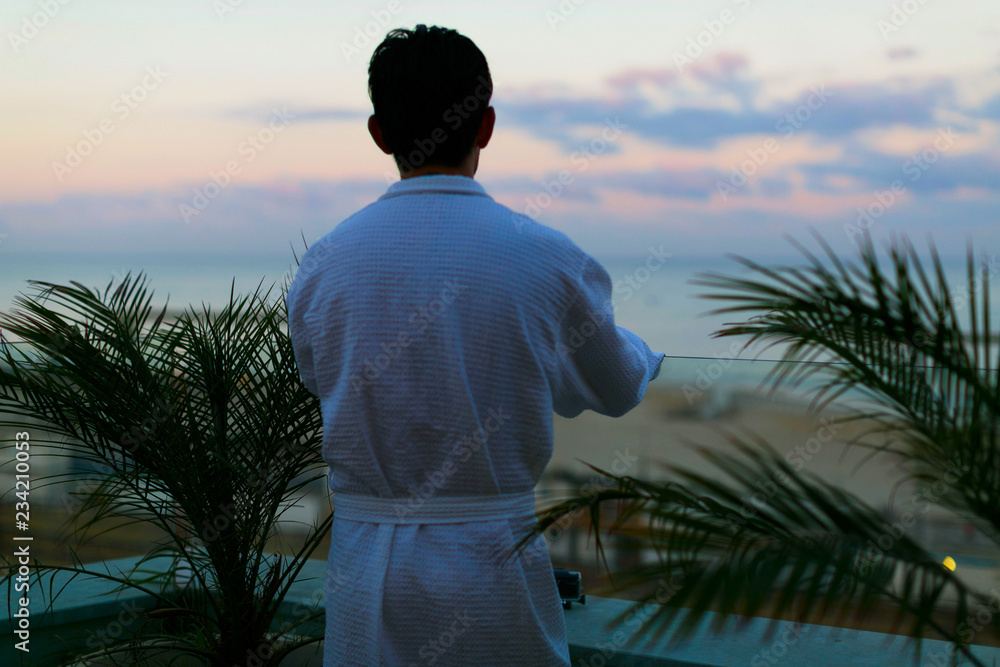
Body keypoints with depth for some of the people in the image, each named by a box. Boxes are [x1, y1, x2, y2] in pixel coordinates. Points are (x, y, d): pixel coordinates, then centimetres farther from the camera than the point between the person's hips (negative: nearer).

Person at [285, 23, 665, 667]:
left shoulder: (322, 266, -5)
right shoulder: (546, 258, -9)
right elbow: (617, 389, 9)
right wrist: (644, 353, 33)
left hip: (364, 572, 2)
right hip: (492, 564, -2)